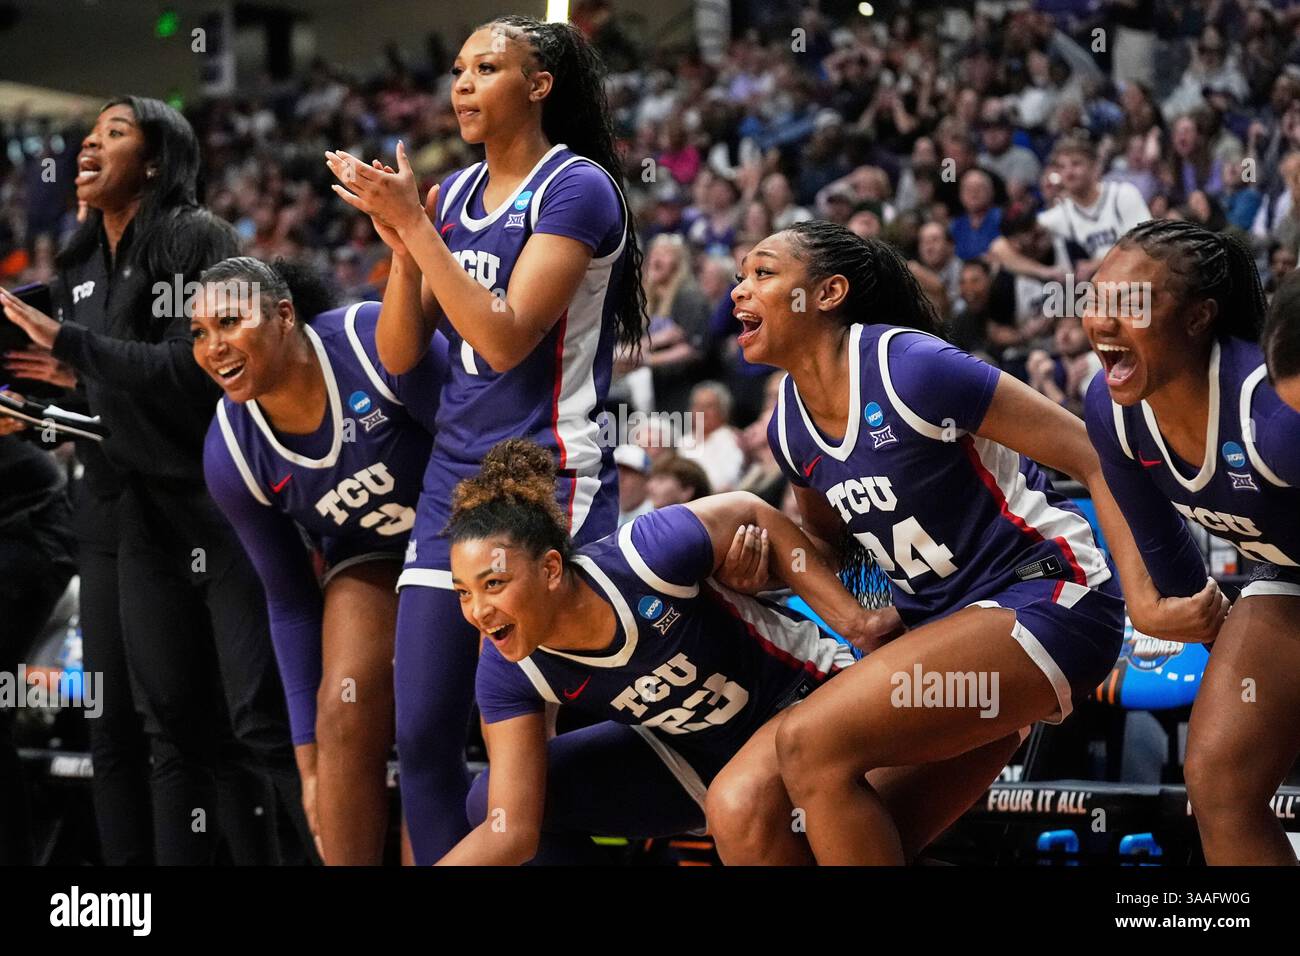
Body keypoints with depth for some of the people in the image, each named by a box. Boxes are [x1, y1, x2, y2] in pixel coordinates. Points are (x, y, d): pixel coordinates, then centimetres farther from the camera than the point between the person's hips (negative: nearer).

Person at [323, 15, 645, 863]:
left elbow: (505, 338, -19)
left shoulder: (576, 189, -9)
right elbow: (399, 354, 9)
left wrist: (414, 223, -18)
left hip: (548, 483, -7)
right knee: (422, 736, 5)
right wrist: (401, 239, -6)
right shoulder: (451, 196, 12)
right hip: (454, 477, 7)